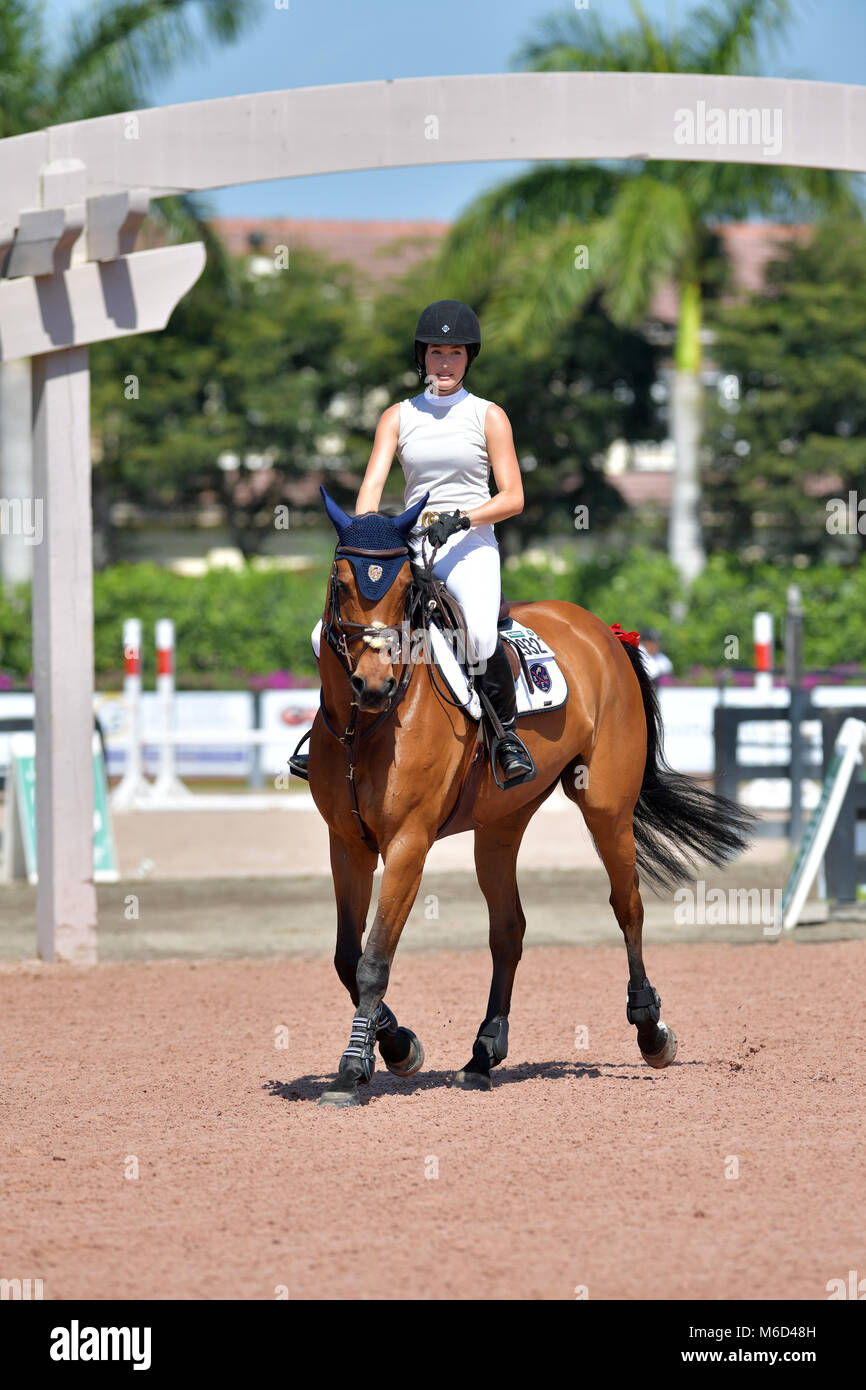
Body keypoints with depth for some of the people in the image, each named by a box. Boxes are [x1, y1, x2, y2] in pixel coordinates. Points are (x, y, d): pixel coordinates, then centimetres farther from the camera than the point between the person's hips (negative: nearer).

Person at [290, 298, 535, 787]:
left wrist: (459, 518, -18)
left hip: (470, 549, -4)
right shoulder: (398, 417, 12)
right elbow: (373, 482, 0)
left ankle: (508, 730, -13)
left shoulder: (488, 416, 4)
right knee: (328, 635, -12)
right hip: (409, 550, 4)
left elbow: (513, 498, -2)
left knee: (481, 636, -36)